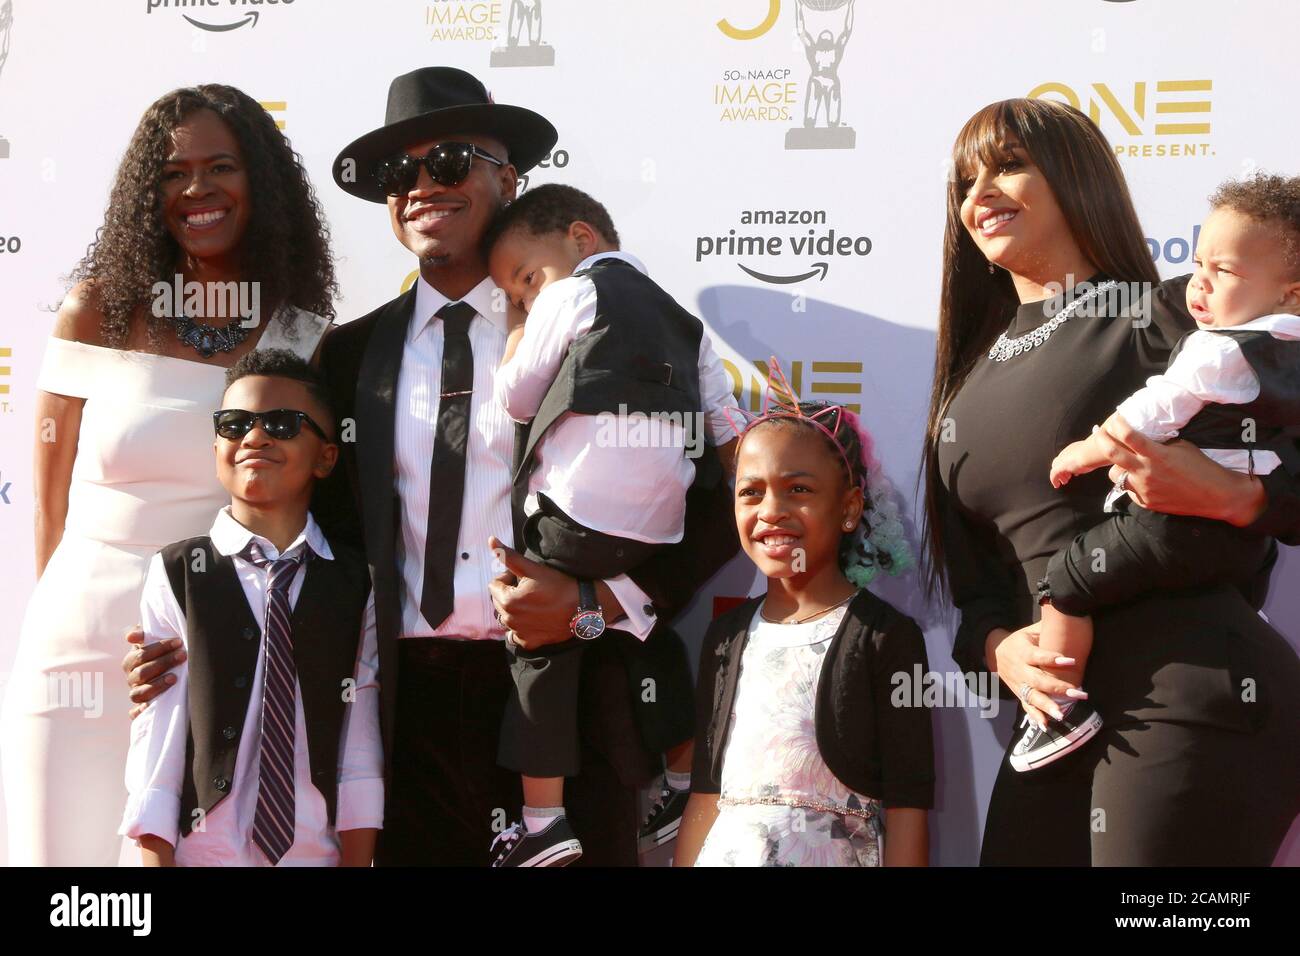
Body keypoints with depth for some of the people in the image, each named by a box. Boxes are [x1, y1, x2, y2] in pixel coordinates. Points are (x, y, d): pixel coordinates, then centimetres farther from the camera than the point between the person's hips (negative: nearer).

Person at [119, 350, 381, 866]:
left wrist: (357, 859, -5)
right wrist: (156, 856, -9)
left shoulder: (354, 584, 2)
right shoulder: (177, 575, -2)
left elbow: (360, 742, -1)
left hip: (319, 852, 1)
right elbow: (157, 728, -5)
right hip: (204, 850, -1)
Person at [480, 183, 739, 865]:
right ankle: (686, 785, 29)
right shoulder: (680, 318, 24)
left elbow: (516, 398, 8)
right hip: (661, 528, 7)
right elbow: (728, 429, 20)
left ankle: (543, 818, -2)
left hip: (576, 515, -7)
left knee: (541, 647, 2)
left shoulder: (569, 295, 5)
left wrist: (520, 327, 21)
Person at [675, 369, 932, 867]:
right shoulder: (727, 635, 9)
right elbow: (706, 794, 11)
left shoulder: (886, 636, -7)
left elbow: (907, 810, -10)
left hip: (834, 853, -4)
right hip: (726, 852, 4)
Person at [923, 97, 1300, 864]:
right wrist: (998, 647, -3)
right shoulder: (971, 386, 18)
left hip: (1194, 700, -6)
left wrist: (1227, 497, -23)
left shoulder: (1169, 312, -1)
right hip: (1055, 722, 6)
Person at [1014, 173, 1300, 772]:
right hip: (1249, 532, 10)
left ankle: (1065, 713, 0)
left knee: (1064, 582, -4)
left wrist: (1084, 453, -2)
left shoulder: (1215, 351, -18)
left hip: (1177, 527, -10)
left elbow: (1143, 420, -16)